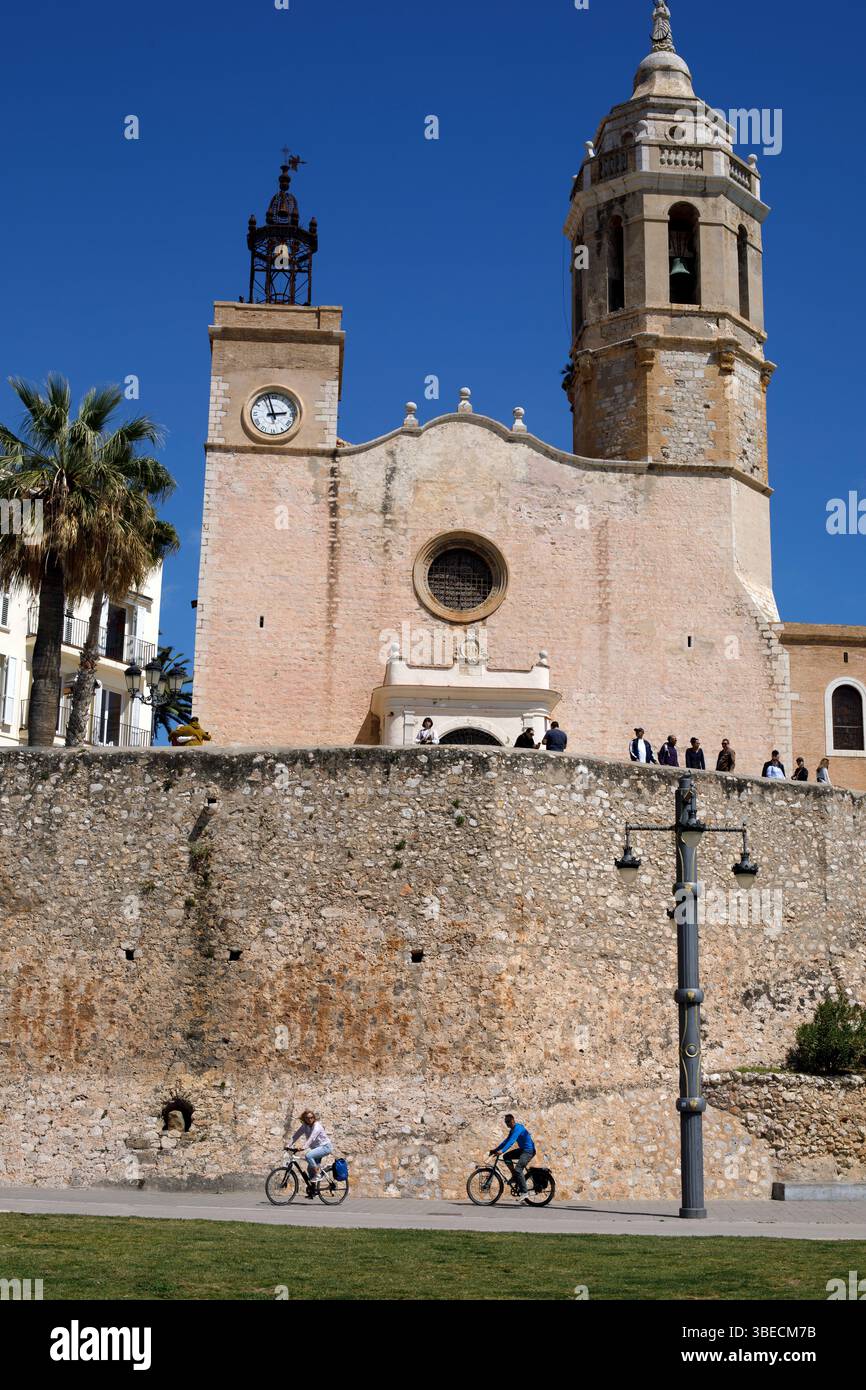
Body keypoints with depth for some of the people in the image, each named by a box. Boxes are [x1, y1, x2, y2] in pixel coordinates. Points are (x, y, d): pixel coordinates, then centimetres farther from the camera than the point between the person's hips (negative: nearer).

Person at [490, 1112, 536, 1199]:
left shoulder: (518, 1128, -17)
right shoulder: (512, 1130, 13)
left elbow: (511, 1141, -28)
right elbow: (506, 1141, 15)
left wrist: (502, 1151, -36)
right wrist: (495, 1150, 6)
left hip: (529, 1151, -10)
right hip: (522, 1150, 10)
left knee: (518, 1169, -20)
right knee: (506, 1157, 2)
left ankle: (524, 1192, -17)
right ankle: (514, 1175, 9)